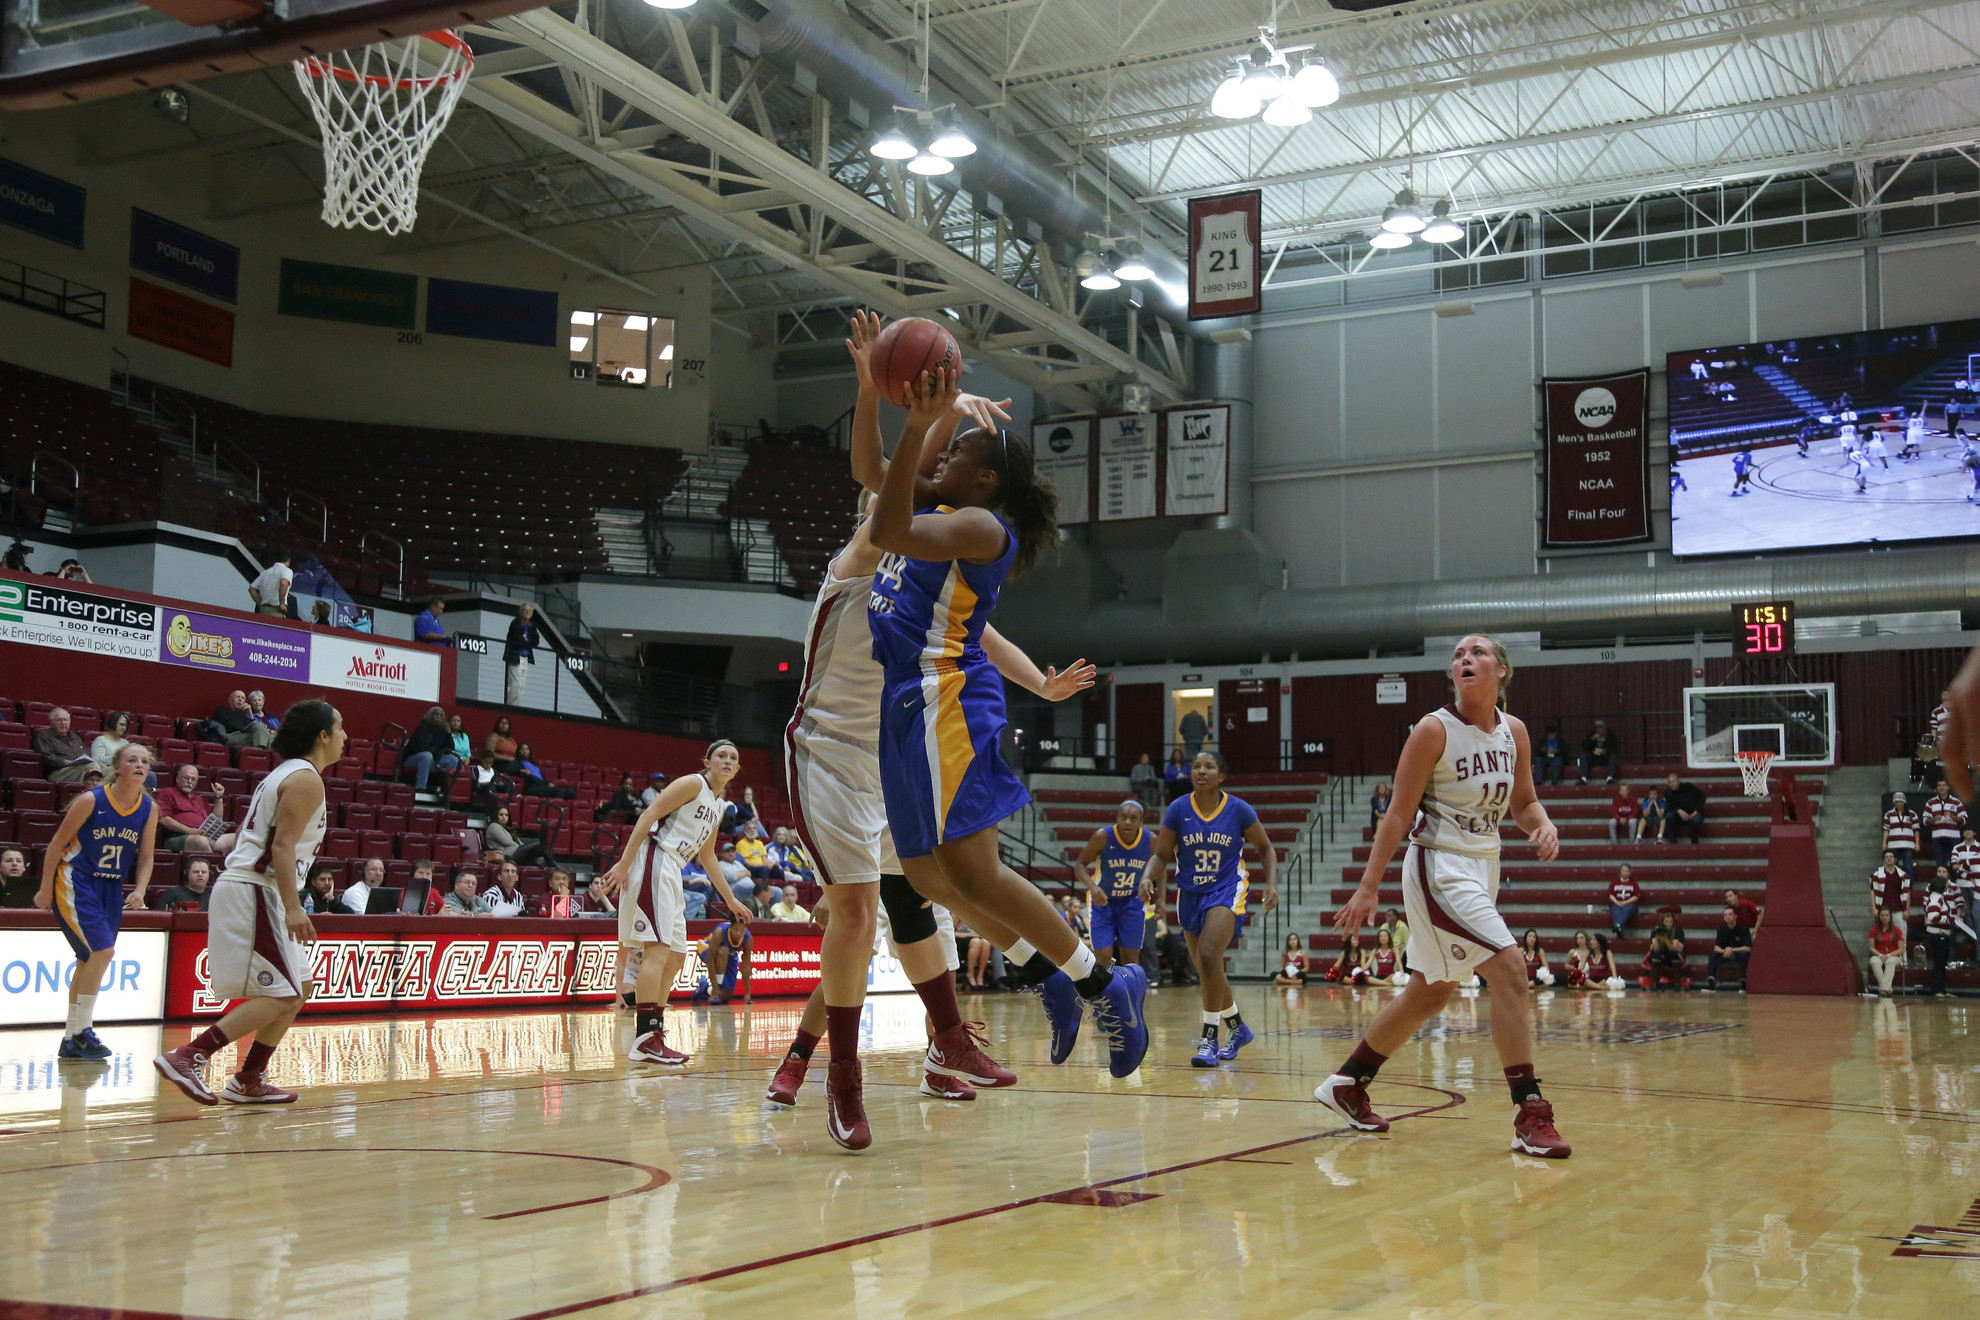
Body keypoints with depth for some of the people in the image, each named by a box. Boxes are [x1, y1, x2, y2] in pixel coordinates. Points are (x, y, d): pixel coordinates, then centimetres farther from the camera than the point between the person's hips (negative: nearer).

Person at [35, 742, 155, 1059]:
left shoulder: (149, 809, 0)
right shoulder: (91, 800, -14)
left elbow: (145, 858, 6)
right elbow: (58, 843, -7)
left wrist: (140, 890, -10)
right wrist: (46, 888, -6)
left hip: (111, 889, 6)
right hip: (76, 883, -6)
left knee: (89, 961, 11)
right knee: (103, 950, -19)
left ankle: (71, 1040, 20)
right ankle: (81, 1031, -8)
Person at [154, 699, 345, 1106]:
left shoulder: (285, 774, 20)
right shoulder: (306, 779, -11)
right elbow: (282, 846, -20)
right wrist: (293, 907, -26)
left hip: (250, 892, 11)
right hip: (254, 893, -11)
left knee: (297, 989, 14)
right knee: (279, 996, -13)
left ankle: (249, 1080, 16)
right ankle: (187, 1057, -17)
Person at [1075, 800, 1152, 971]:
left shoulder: (1151, 840, -16)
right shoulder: (1102, 837, -23)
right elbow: (1080, 864, -15)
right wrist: (1092, 886, -32)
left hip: (1133, 902, 2)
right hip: (1102, 900, -2)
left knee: (1131, 956, 3)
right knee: (1102, 957, -8)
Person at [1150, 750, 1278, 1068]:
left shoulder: (1238, 809, -9)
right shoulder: (1178, 810, -6)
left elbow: (1265, 847, 5)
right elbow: (1161, 854, 2)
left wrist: (1271, 883, -8)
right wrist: (1150, 878, -15)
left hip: (1225, 892, -4)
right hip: (1189, 895, 4)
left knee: (1208, 957, -27)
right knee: (1209, 971, 14)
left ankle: (1209, 1038, -19)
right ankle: (1238, 1028, 39)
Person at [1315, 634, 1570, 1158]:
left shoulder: (1514, 732, 6)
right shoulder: (1435, 730, -12)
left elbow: (1523, 803, 15)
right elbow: (1399, 812, -11)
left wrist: (1544, 825, -9)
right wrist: (1368, 887, -13)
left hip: (1482, 869, 8)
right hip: (1439, 868, -8)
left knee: (1429, 994, 15)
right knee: (1510, 970, -18)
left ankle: (1347, 1084, 30)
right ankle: (1530, 1116, -14)